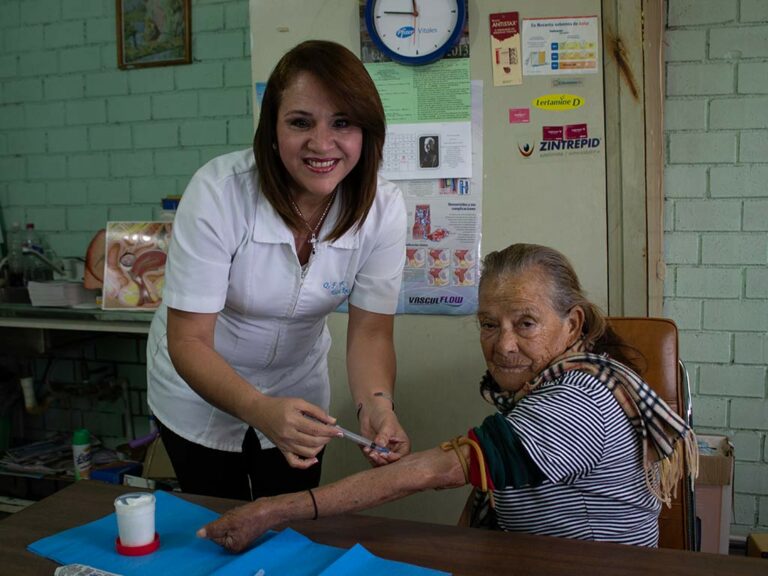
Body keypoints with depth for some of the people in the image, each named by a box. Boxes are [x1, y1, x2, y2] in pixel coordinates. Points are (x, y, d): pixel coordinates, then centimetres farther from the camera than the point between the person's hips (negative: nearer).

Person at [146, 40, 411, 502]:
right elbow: (189, 341, -28)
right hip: (199, 384, -2)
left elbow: (371, 331, -17)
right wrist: (261, 410, -45)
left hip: (296, 386, 3)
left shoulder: (383, 207, -21)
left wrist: (376, 403, -37)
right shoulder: (218, 191, -30)